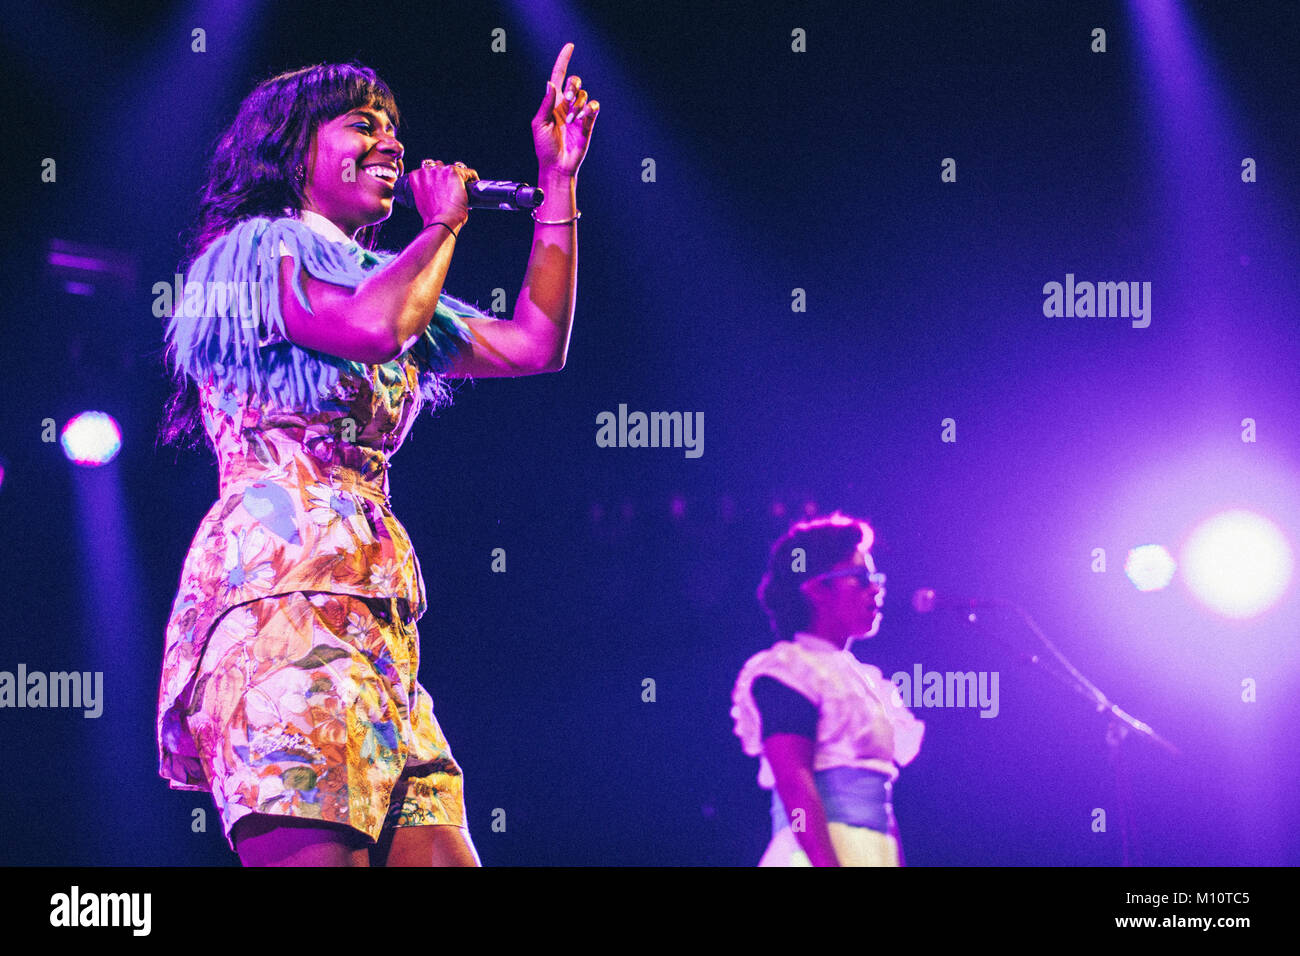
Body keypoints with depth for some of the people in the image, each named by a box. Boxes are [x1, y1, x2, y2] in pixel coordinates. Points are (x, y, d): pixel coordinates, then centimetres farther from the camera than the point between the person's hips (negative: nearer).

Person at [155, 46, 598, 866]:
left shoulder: (379, 276, 31)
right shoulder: (256, 249, 6)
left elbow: (534, 344, 26)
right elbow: (376, 327, -14)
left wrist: (558, 180, 26)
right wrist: (445, 224, 5)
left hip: (373, 617, 9)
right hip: (285, 587, -9)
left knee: (438, 852, -3)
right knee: (316, 854, -20)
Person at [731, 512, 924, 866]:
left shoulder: (863, 678, 23)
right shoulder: (790, 671, -4)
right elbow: (793, 781, -16)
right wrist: (828, 864, -26)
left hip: (876, 855, 8)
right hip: (818, 856, -8)